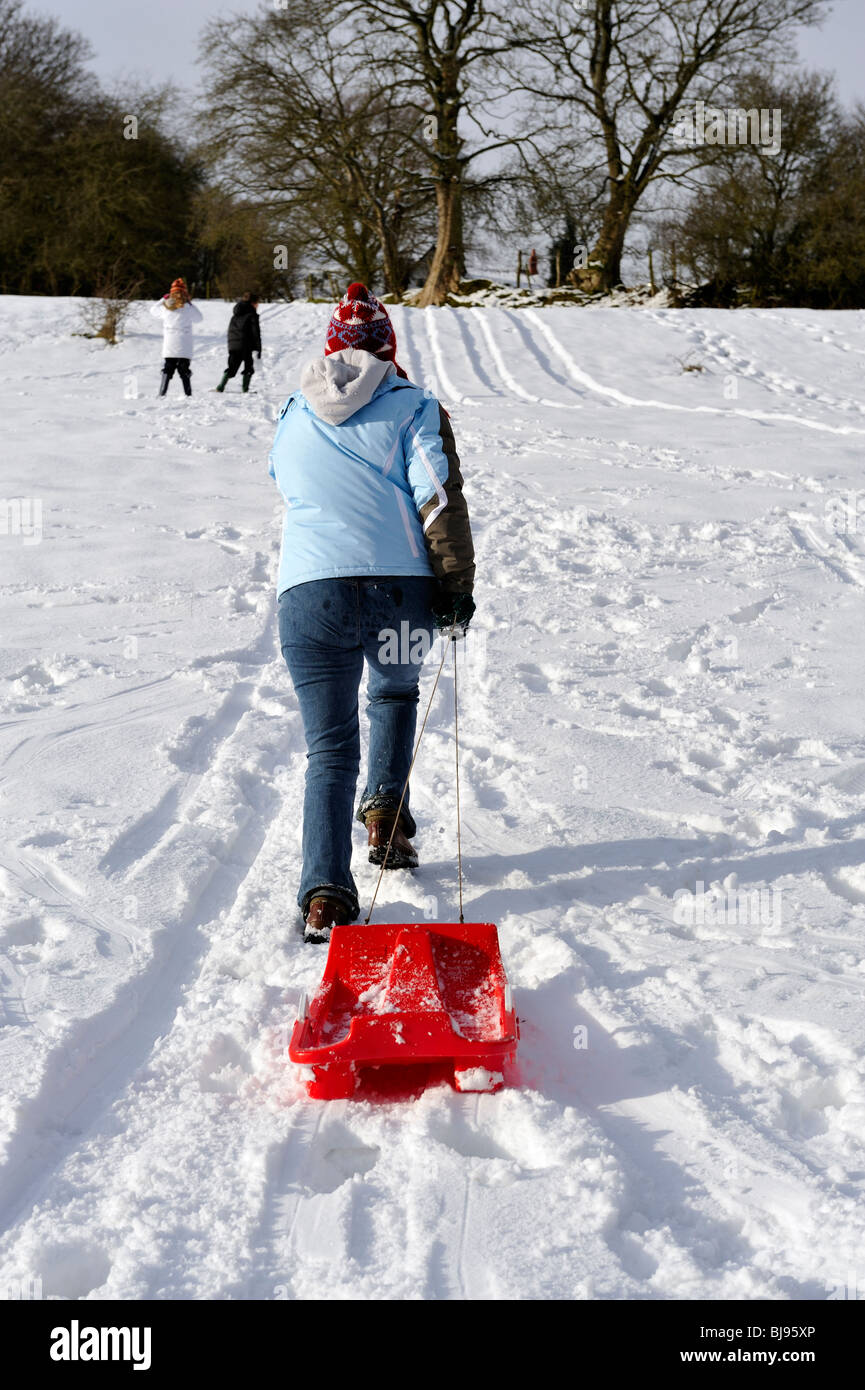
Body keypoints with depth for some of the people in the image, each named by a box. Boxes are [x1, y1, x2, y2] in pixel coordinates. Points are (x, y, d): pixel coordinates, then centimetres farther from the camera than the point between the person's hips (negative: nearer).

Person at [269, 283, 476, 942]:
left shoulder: (293, 417, 15)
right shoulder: (412, 407, 4)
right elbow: (440, 500, -6)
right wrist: (458, 584, -3)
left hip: (310, 590, 1)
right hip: (402, 588, -1)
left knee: (330, 747, 3)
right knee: (396, 691, 31)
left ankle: (325, 892, -11)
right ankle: (386, 811, 16)